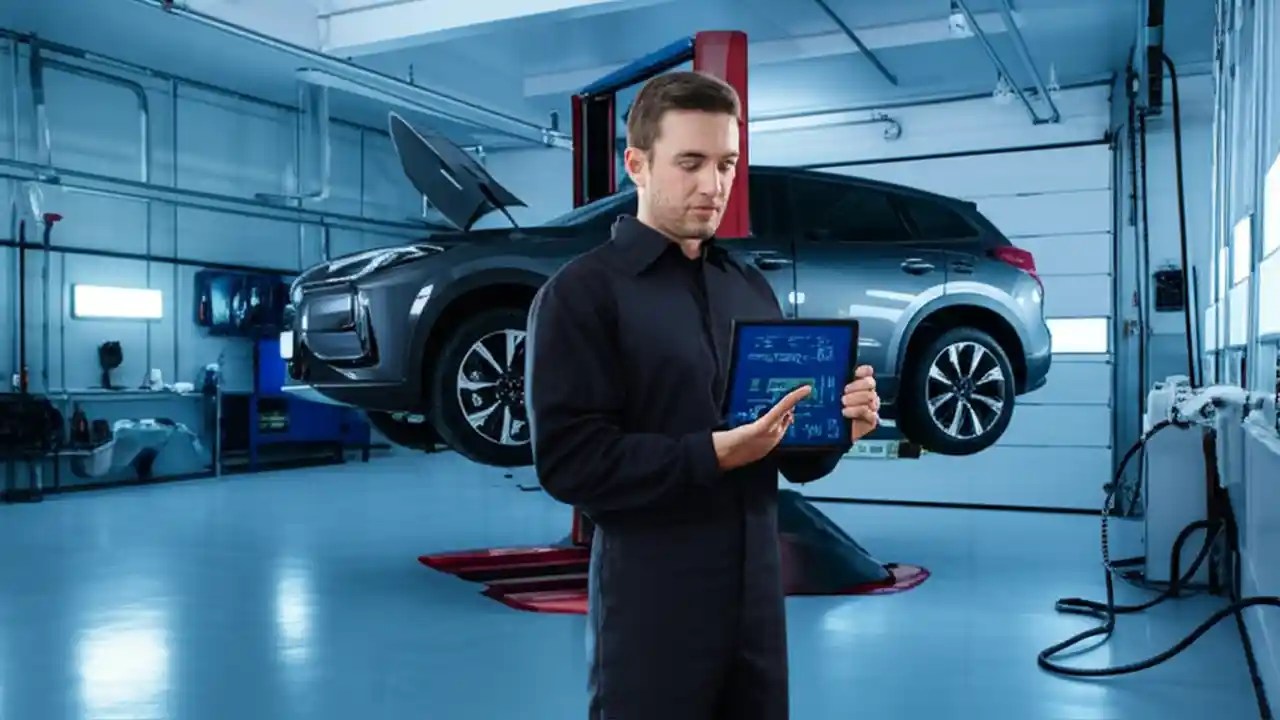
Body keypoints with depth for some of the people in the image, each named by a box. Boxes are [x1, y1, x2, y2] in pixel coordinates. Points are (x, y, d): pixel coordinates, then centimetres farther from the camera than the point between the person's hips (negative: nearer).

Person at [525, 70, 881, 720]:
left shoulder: (751, 288, 12)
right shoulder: (581, 292, -7)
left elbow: (792, 458, 13)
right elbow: (568, 461, -15)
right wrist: (710, 455, -24)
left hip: (757, 594, 6)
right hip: (650, 604, -5)